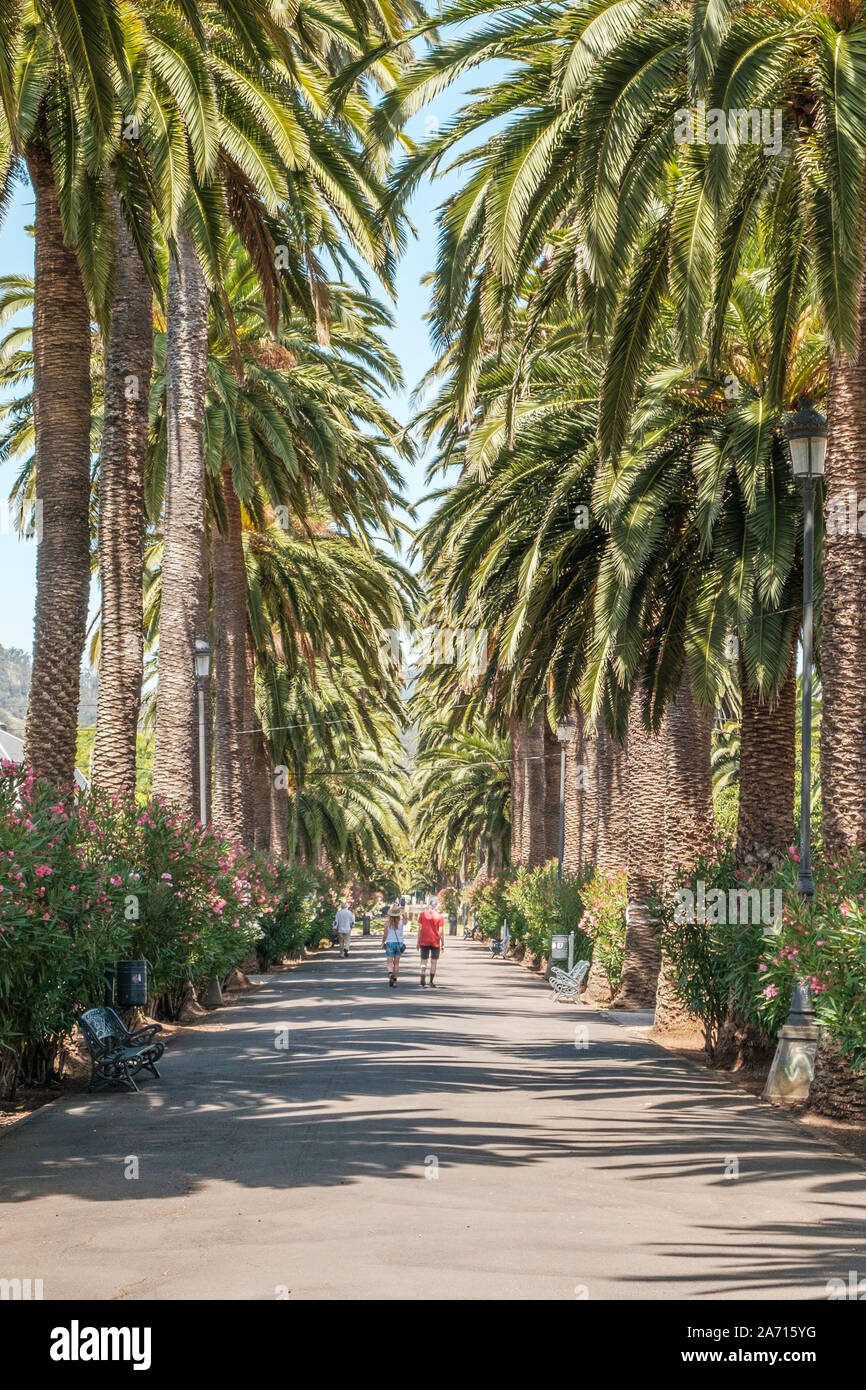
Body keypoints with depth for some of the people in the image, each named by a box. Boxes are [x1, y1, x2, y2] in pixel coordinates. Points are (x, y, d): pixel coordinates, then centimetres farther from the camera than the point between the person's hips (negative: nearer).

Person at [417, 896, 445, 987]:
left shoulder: (422, 914, 0)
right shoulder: (439, 916, -4)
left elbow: (420, 929, 0)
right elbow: (441, 931, -5)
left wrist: (418, 942, 6)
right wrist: (443, 944, 1)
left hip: (424, 941, 1)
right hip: (435, 942, -1)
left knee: (423, 961, 4)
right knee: (434, 962, 8)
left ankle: (422, 982, -10)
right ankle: (432, 982, 7)